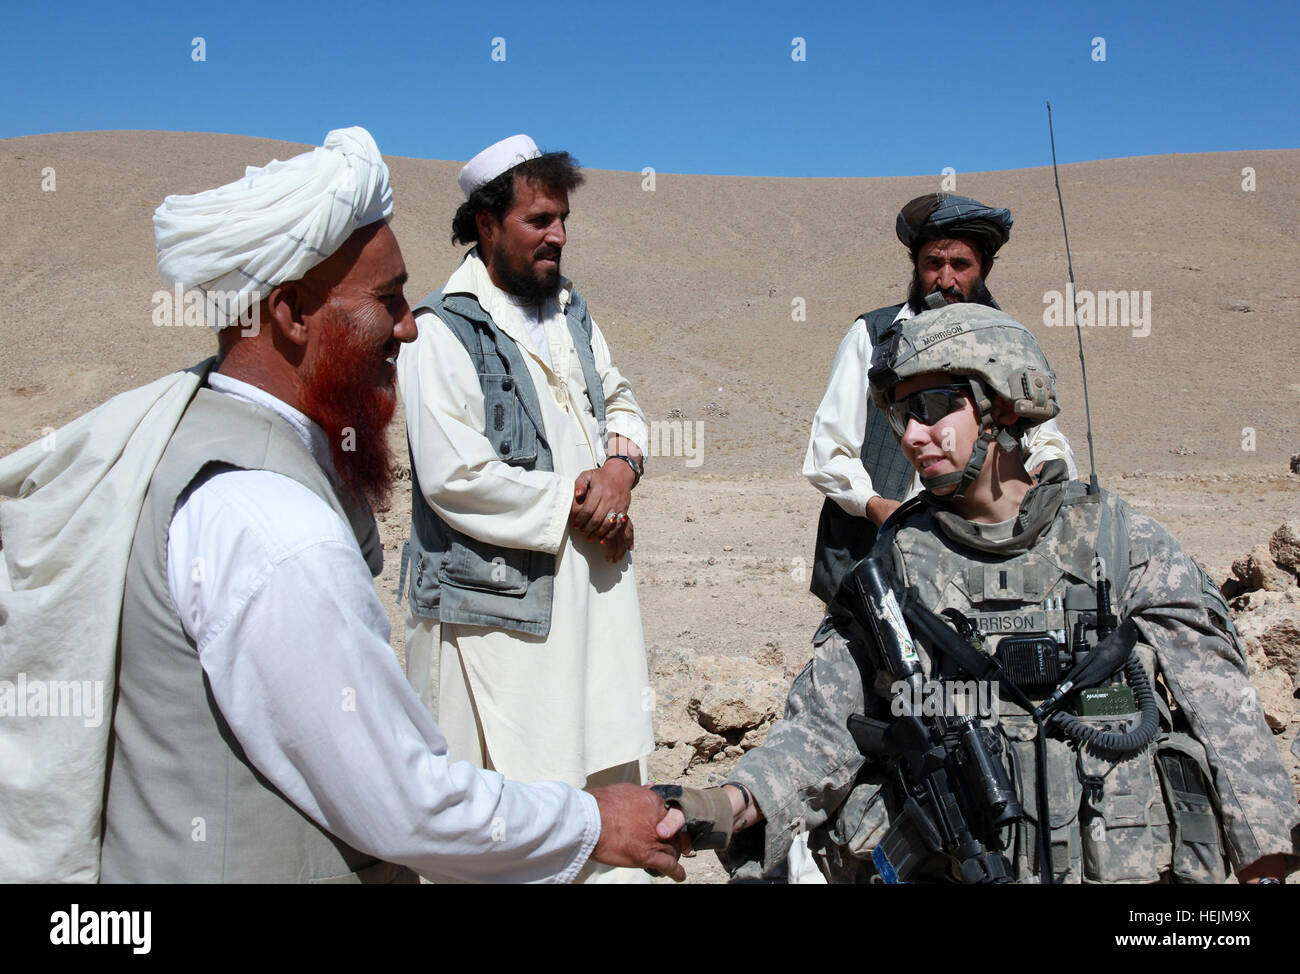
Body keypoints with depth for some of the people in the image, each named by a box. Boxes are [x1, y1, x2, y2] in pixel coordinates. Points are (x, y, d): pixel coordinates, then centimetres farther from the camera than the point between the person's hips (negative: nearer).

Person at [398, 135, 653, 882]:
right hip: (500, 604, -7)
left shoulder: (571, 309, 13)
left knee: (609, 771, 15)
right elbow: (455, 478, -20)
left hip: (593, 587, 8)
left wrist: (622, 465, -1)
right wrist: (574, 502, -11)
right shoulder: (444, 330, -13)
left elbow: (620, 401, 22)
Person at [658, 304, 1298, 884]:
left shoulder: (1125, 544, 5)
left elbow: (1221, 711, 5)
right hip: (947, 868, 1)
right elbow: (823, 724, 2)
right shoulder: (892, 566, 6)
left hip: (1128, 866, 0)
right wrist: (738, 803, -15)